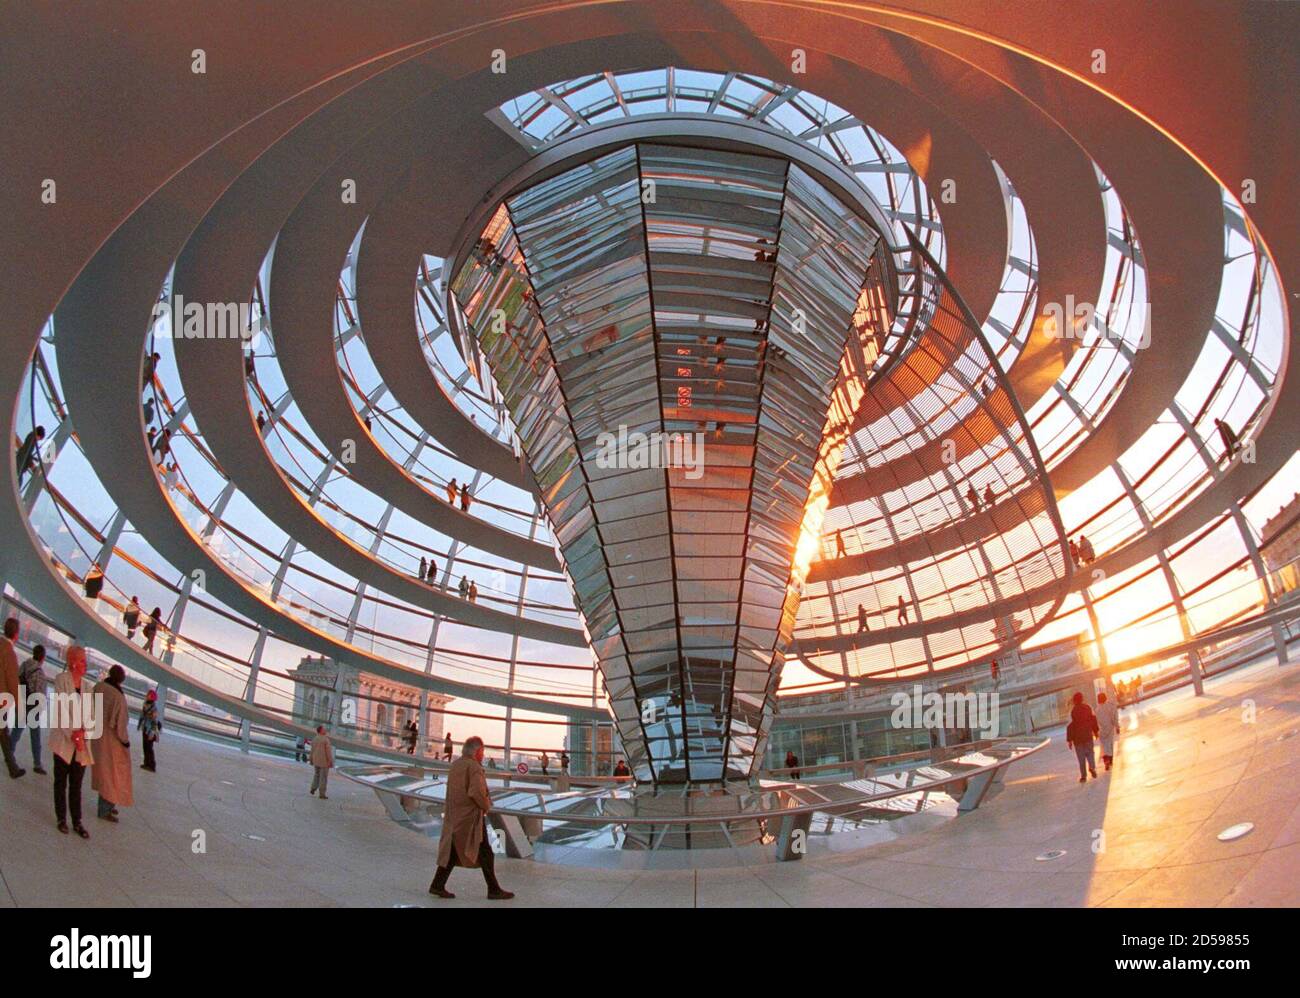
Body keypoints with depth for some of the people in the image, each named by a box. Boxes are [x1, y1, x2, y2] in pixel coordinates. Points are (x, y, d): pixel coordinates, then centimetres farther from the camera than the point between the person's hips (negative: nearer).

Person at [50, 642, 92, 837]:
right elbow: (61, 709, -12)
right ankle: (61, 819, 16)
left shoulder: (85, 684, 9)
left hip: (81, 742, 4)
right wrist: (73, 735, -16)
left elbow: (86, 712, 6)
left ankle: (77, 822, 10)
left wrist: (82, 732, -11)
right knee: (61, 782, 7)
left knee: (76, 784, 6)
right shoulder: (62, 679, -6)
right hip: (64, 741, -4)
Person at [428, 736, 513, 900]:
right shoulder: (474, 767, -17)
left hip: (454, 817, 8)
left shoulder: (455, 765, 9)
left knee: (453, 852, 15)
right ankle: (494, 889, 7)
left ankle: (438, 885, 12)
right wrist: (486, 806, -8)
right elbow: (477, 792, -27)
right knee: (484, 853, 2)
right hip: (471, 816, -8)